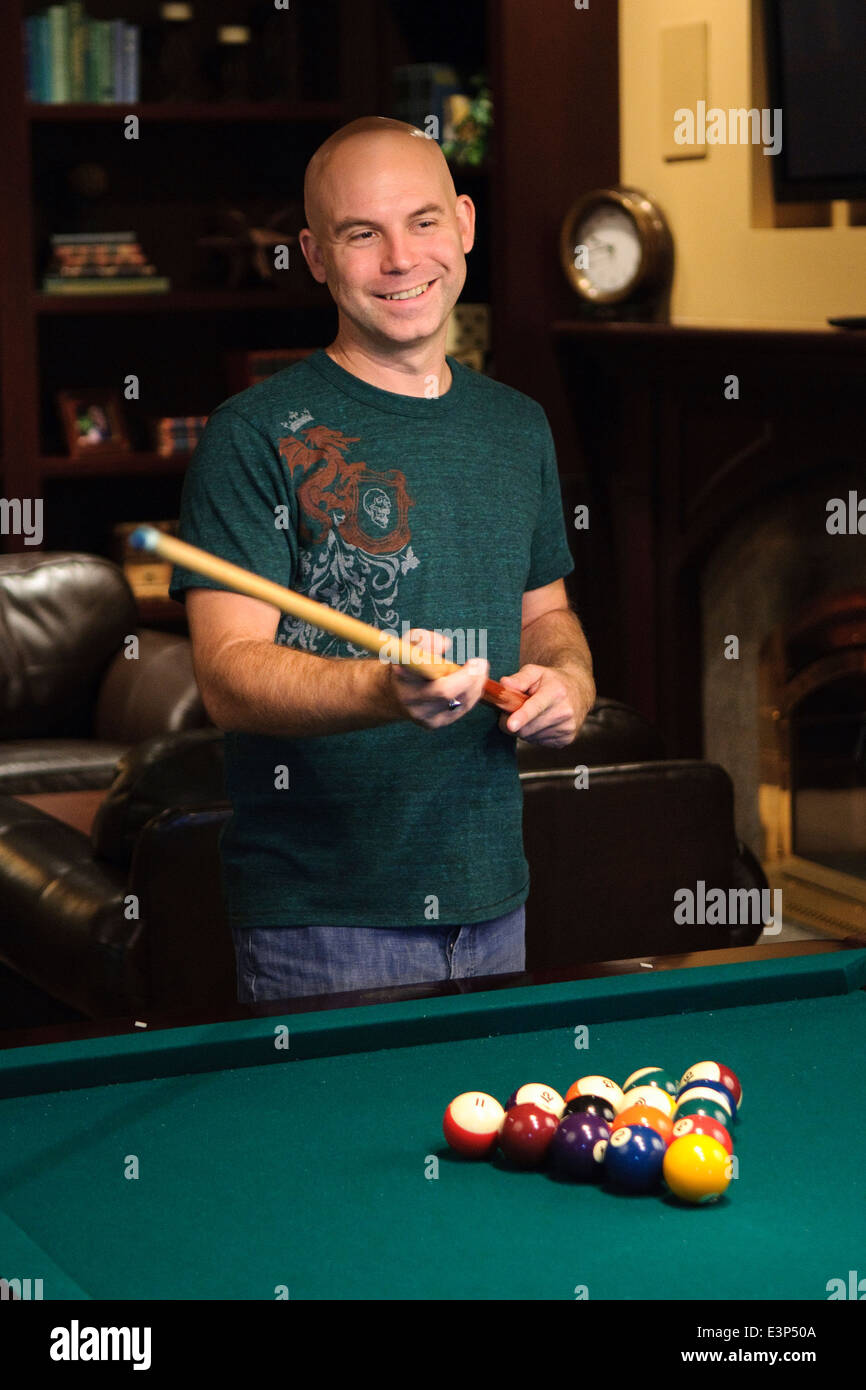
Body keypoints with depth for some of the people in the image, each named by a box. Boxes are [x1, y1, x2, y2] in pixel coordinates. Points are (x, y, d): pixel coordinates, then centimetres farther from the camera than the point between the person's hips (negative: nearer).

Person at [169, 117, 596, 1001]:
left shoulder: (518, 428, 11)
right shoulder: (256, 435, -9)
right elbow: (228, 676, -16)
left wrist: (567, 679, 0)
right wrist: (386, 692, -34)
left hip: (492, 900, 6)